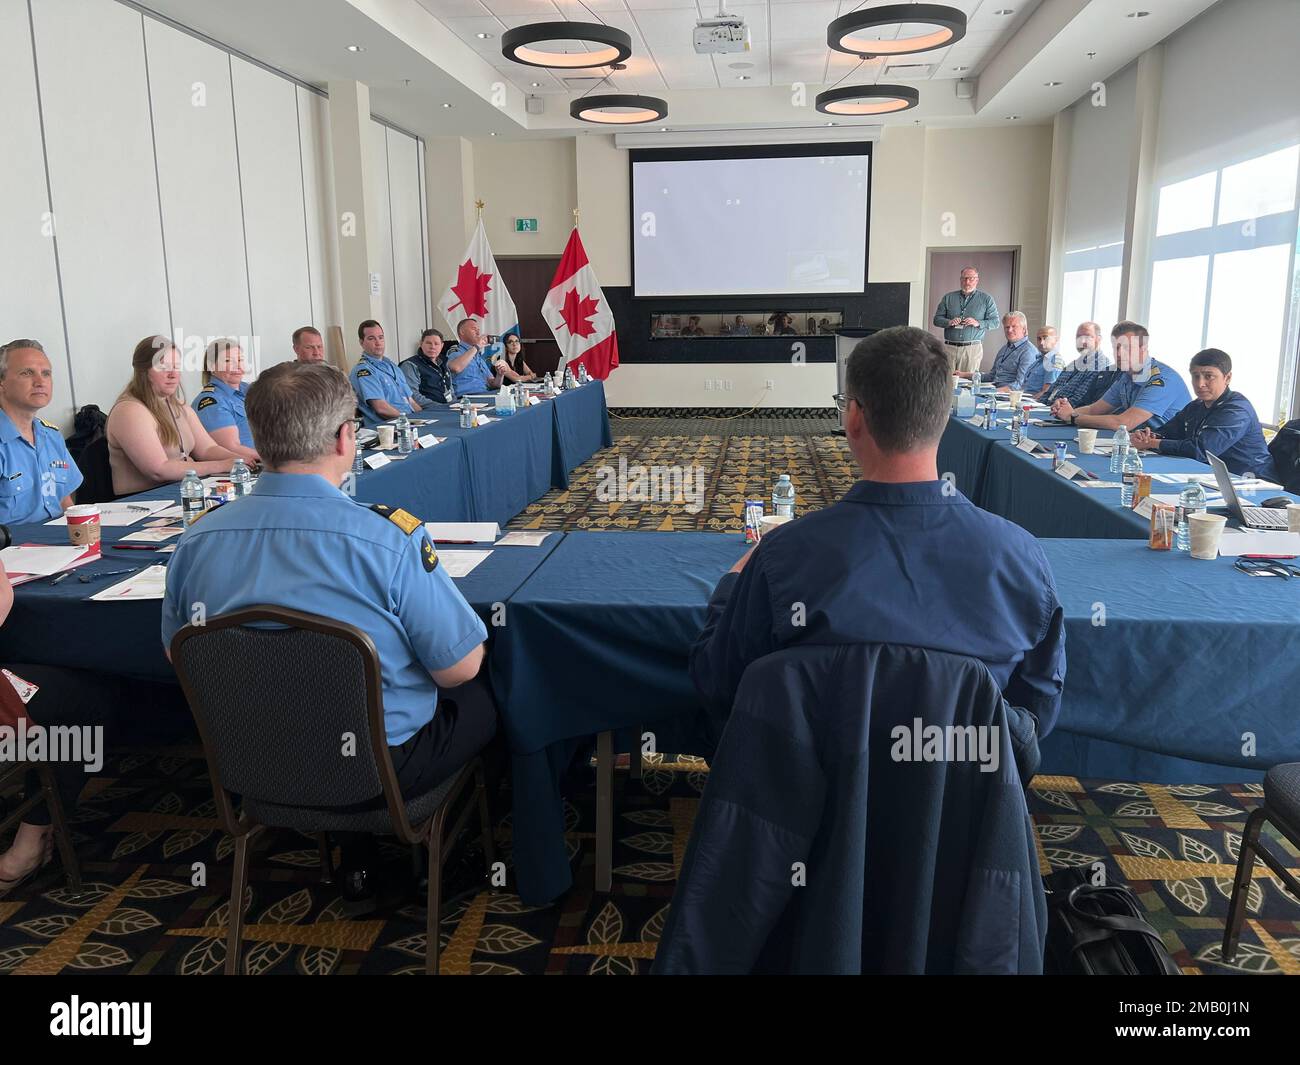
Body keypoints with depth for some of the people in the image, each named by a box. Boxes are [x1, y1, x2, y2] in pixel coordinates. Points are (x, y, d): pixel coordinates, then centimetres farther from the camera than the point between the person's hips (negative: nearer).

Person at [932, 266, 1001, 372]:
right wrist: (949, 322, -10)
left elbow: (995, 322, 5)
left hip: (973, 348, -1)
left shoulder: (986, 299, 10)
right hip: (949, 347, 1)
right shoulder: (948, 298, 14)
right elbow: (937, 319, 11)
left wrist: (978, 323, -13)